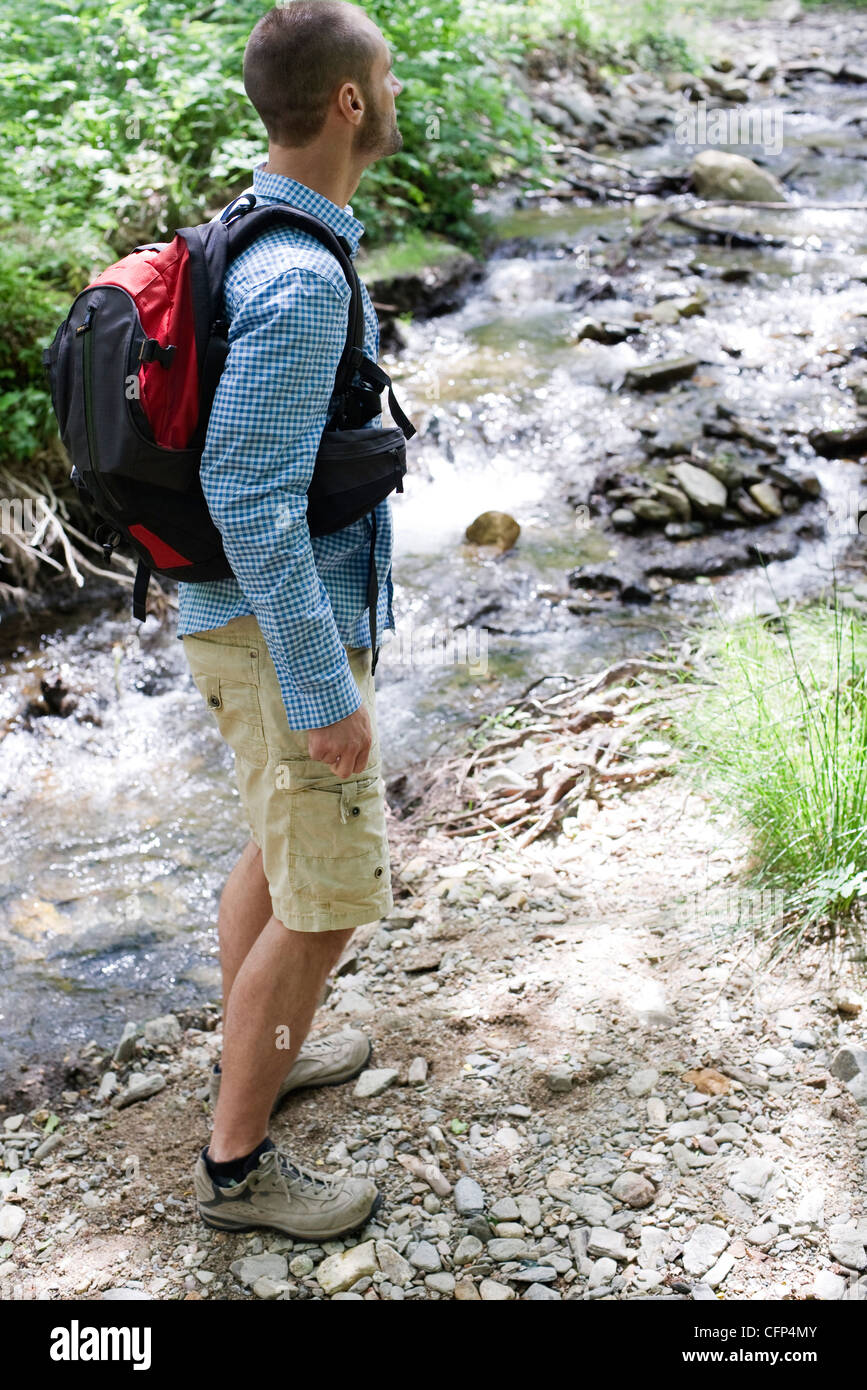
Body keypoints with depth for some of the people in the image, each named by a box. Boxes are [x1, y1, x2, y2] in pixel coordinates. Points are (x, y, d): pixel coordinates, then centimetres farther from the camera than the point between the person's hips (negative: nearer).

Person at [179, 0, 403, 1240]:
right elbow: (248, 492, -27)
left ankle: (255, 1050, 44)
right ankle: (238, 1162, 16)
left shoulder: (258, 235, 9)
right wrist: (327, 693, -23)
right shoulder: (302, 278, -23)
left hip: (257, 612, 10)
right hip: (284, 630, -10)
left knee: (284, 847, 24)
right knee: (330, 899, 0)